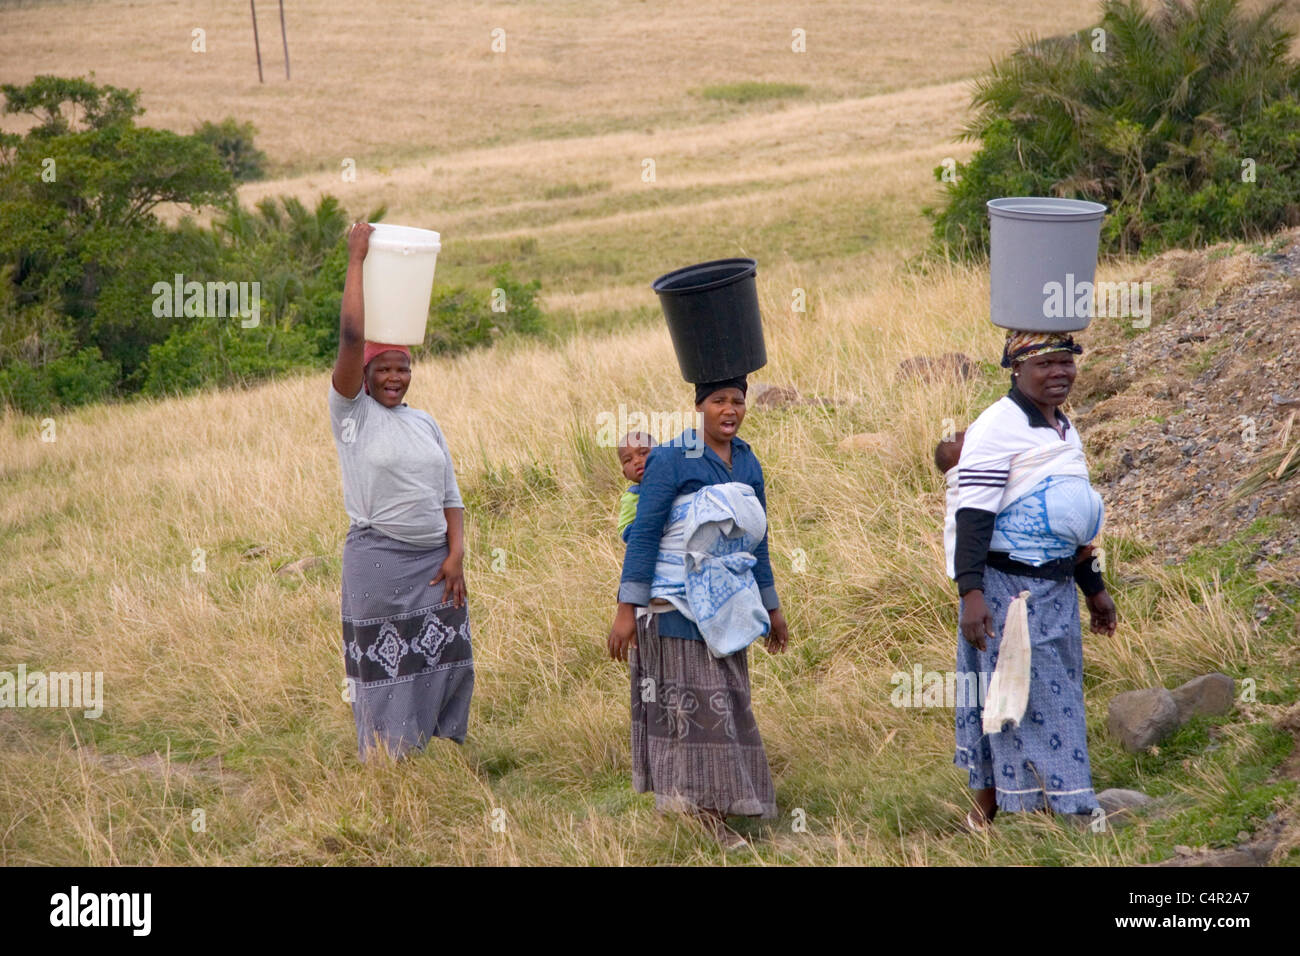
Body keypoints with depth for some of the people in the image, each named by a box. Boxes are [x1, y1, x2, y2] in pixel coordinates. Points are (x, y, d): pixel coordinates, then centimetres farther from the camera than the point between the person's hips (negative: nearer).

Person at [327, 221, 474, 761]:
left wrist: (455, 556, -2)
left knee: (445, 666, 3)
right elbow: (351, 337, -13)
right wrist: (356, 261, -11)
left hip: (436, 560, 5)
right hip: (378, 559, -5)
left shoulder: (426, 425, 13)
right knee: (385, 674, -3)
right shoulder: (351, 412, -1)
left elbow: (450, 495, 12)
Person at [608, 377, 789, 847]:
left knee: (727, 701, 7)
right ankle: (700, 816, -2)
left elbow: (757, 540, 18)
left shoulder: (748, 464, 10)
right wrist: (627, 609, -16)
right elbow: (644, 533, -12)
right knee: (689, 703, -6)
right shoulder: (671, 460, -9)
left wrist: (771, 607, 19)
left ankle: (717, 810, 14)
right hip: (678, 607, -6)